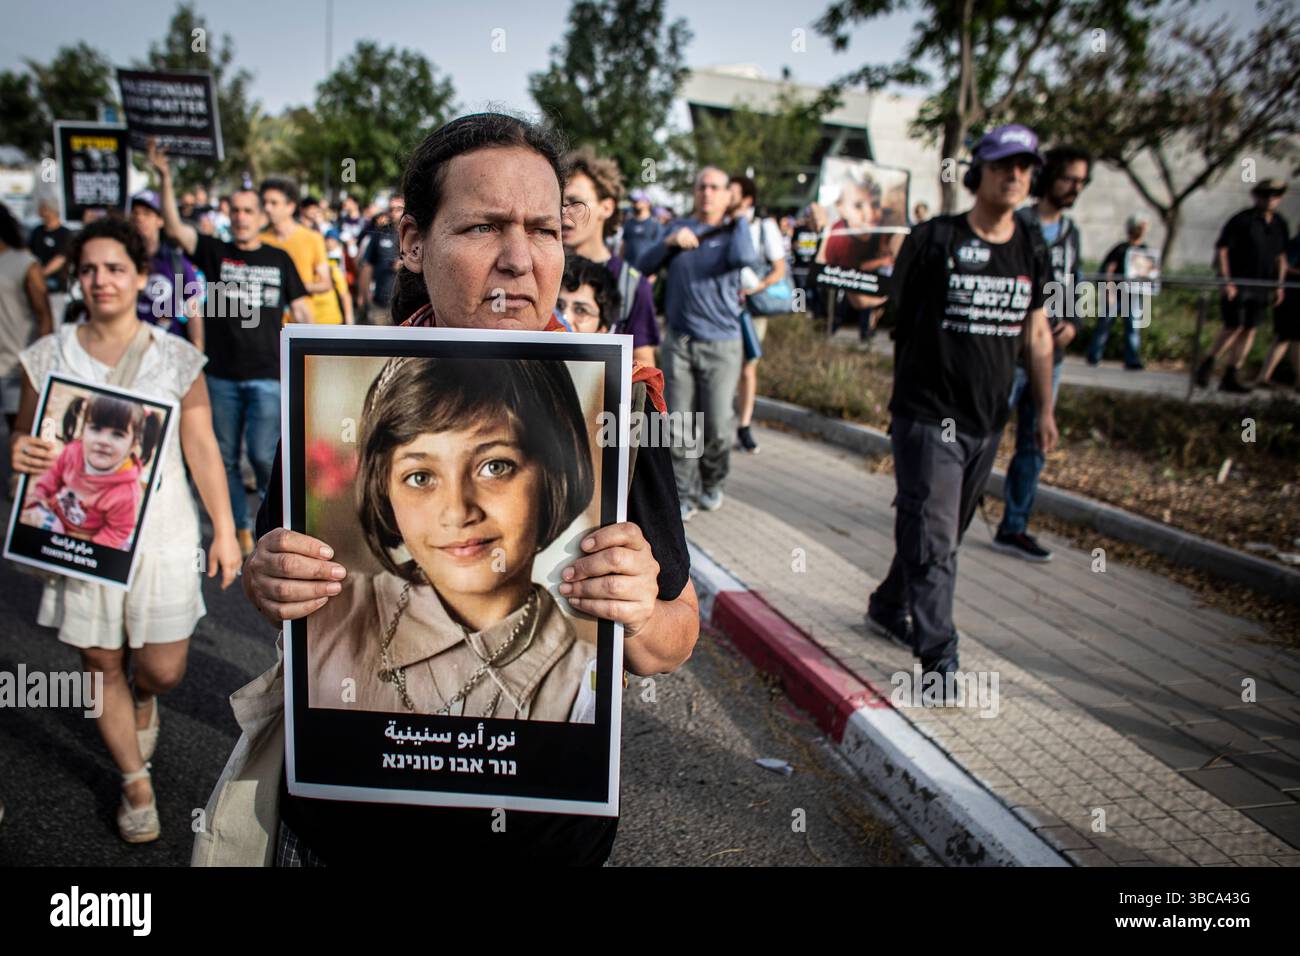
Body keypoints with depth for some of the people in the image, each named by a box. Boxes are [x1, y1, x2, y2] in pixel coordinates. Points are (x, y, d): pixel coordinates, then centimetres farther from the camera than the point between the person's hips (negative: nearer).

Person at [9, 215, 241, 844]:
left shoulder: (176, 359, -3)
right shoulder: (48, 357, 0)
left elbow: (202, 450, 1)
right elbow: (26, 438, 8)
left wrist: (224, 530, 0)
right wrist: (19, 454, -17)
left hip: (160, 530, -1)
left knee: (162, 670, 3)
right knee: (101, 668, 11)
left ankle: (144, 699, 43)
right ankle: (136, 780, 34)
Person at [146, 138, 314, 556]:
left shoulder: (279, 259, 7)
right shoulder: (214, 252, 7)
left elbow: (300, 309, 9)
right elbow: (175, 228, -8)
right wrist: (165, 179, -18)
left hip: (267, 375, -2)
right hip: (221, 376, 2)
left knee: (263, 456, -8)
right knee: (226, 458, 9)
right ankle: (241, 530, 23)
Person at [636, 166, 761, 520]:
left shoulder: (733, 232, 3)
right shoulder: (677, 227, 11)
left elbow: (743, 257, -21)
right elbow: (645, 266, 2)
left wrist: (740, 217, -6)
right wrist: (670, 242, -13)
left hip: (722, 345, -2)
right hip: (679, 341, 2)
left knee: (717, 427, 0)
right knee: (680, 425, 2)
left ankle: (712, 484, 25)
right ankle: (684, 494, 14)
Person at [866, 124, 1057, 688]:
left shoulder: (1031, 251, 10)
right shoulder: (934, 238, -5)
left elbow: (1037, 333, 17)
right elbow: (898, 310, 1)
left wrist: (1045, 409, 15)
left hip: (988, 421, 6)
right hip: (928, 414, -6)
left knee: (946, 531, 16)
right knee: (932, 537, -7)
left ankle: (889, 608, 35)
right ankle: (938, 659, -1)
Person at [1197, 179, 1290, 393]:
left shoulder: (1280, 225, 12)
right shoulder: (1242, 220, -7)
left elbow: (1281, 256, 20)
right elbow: (1221, 249, -9)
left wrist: (1280, 285, 15)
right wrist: (1226, 282, -14)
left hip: (1261, 287, 6)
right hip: (1237, 284, -6)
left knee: (1249, 330, 2)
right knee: (1234, 327, -12)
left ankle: (1231, 377, 6)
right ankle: (1207, 366, 6)